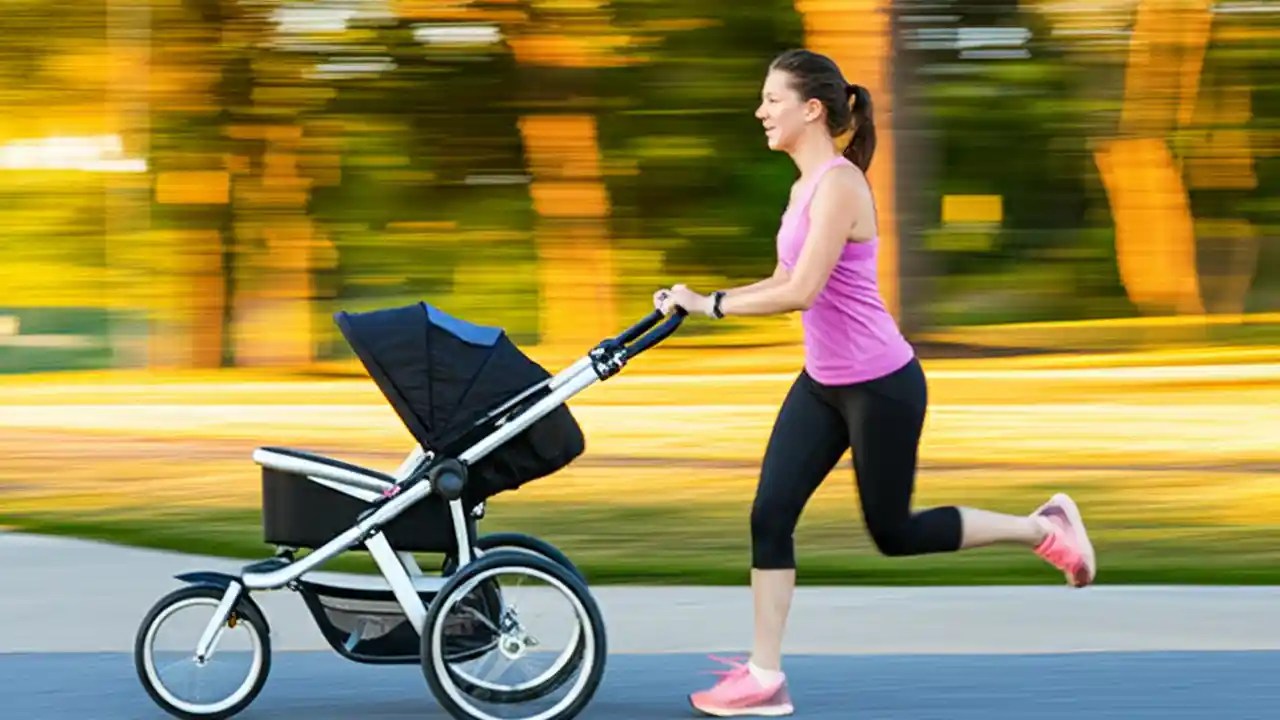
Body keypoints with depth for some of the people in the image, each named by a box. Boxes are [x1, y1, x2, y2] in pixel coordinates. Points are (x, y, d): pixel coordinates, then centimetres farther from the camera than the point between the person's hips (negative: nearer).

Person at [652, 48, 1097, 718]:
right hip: (824, 383, 9)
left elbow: (800, 292, -28)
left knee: (893, 533, 5)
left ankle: (1045, 528, 22)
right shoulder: (804, 187, 8)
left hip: (881, 386, -9)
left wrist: (710, 306, -23)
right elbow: (783, 283, 14)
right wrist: (702, 297, 2)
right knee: (770, 516, 0)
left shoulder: (839, 185, -21)